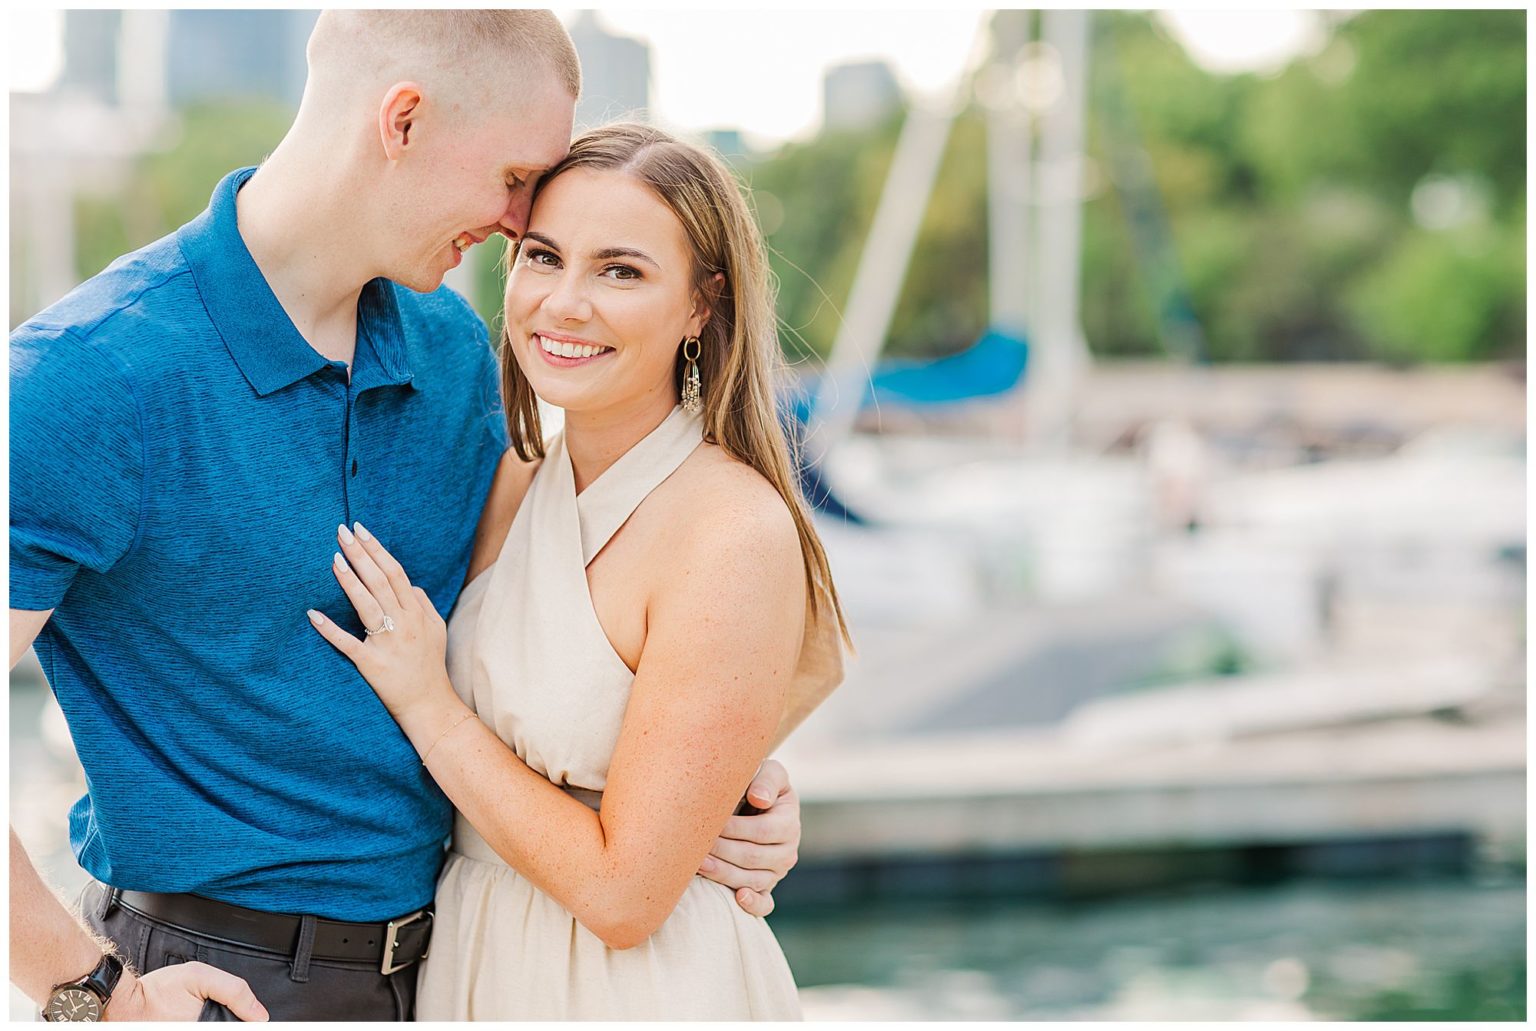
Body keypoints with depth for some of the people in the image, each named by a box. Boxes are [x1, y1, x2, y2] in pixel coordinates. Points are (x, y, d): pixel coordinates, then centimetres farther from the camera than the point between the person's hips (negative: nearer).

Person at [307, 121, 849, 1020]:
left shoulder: (735, 535, -22)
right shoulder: (513, 486, -1)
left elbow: (622, 892, -21)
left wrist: (426, 704, -16)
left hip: (644, 986, -7)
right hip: (474, 966, 7)